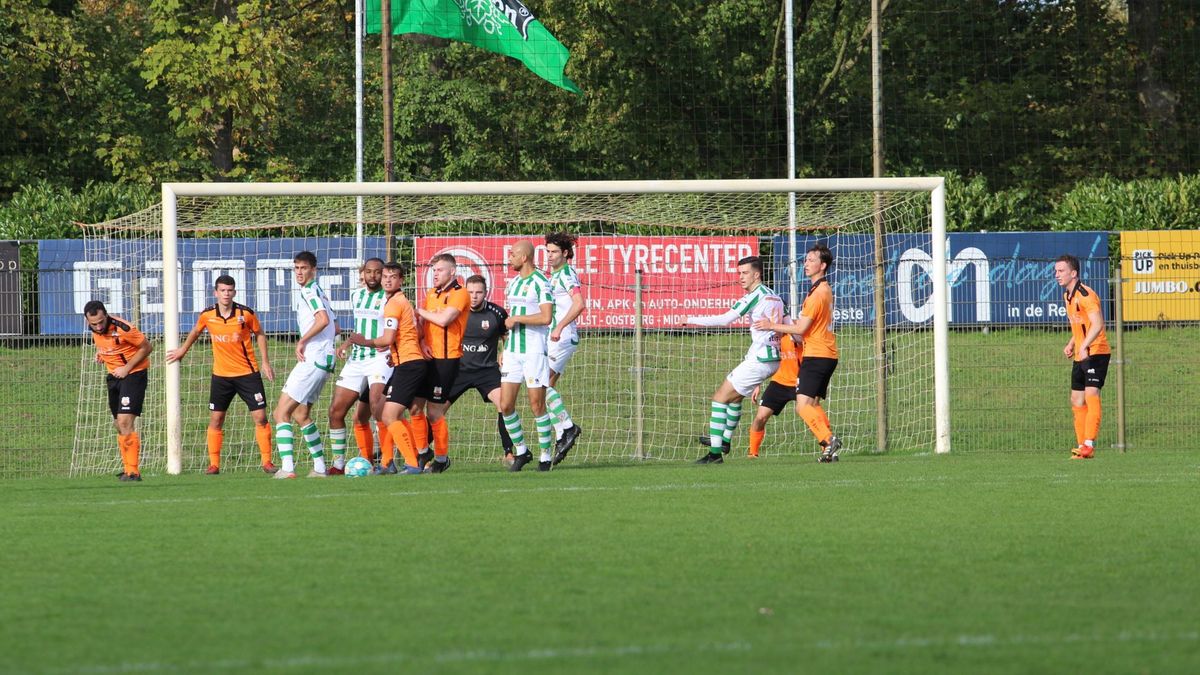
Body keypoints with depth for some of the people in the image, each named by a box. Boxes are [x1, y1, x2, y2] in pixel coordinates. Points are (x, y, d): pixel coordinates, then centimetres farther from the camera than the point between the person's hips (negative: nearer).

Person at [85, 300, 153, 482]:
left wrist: (127, 368, -16)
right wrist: (101, 352, -1)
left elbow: (147, 347, -14)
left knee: (125, 422, -18)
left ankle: (133, 472, -18)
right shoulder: (94, 329, -2)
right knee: (119, 425, 12)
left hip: (133, 373, -8)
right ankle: (127, 468, 23)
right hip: (114, 375, 8)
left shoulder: (123, 329, -24)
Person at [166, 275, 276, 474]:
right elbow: (195, 332, 17)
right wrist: (182, 350, 28)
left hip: (248, 373, -2)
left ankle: (267, 462, 3)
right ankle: (214, 464, 9)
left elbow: (259, 334, 6)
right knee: (215, 420, 1)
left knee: (260, 417, -5)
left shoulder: (246, 313, -10)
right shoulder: (207, 315, -5)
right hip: (221, 375, 2)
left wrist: (265, 362, 3)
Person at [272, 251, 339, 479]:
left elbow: (323, 320, -28)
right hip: (323, 361, 10)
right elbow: (335, 327, 30)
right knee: (301, 414, 21)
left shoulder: (308, 292, -10)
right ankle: (319, 467, 21)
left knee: (281, 413, -11)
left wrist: (302, 342, -19)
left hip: (312, 361, -10)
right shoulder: (318, 293, 21)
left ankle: (287, 467, -20)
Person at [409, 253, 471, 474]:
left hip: (446, 358, -7)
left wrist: (421, 312, -6)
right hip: (428, 357, 7)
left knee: (434, 412, -5)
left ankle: (441, 458, 8)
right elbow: (422, 324, 18)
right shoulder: (431, 294, 16)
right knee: (416, 406, 5)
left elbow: (443, 320, -21)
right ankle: (422, 452, 20)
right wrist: (422, 342, -2)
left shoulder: (459, 294, -9)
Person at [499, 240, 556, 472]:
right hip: (513, 352, 7)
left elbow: (546, 317, -20)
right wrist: (504, 351, 19)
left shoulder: (541, 283, -10)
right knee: (505, 405, 1)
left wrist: (516, 319, -11)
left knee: (537, 406, -5)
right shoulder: (512, 283, 16)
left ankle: (546, 456, 4)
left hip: (534, 352, -7)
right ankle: (521, 451, 14)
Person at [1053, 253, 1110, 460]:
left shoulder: (1085, 295, -15)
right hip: (1080, 356, 10)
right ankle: (1081, 446, 13)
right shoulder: (1067, 296, 14)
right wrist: (1071, 344, 15)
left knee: (1091, 395, -18)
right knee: (1077, 402, 9)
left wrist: (1085, 346, -40)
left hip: (1095, 352, -10)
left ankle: (1089, 445, -25)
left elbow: (1097, 324, -27)